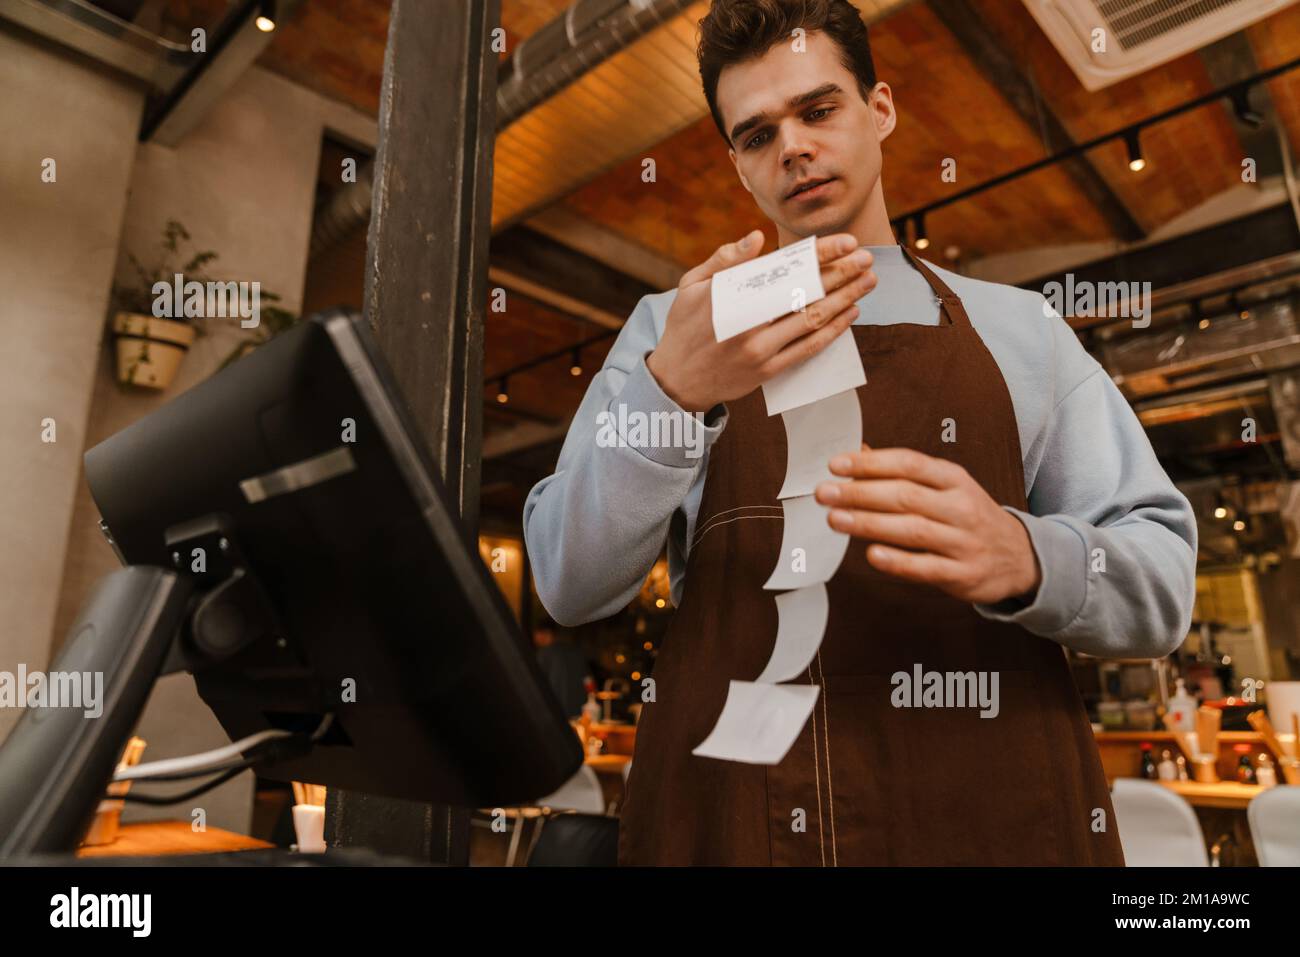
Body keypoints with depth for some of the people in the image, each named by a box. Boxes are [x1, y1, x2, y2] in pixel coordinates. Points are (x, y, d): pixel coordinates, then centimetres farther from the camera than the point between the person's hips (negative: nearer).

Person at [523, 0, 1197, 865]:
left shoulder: (1018, 328, 6)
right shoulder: (669, 331, 4)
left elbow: (1163, 585, 1)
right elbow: (570, 584, -6)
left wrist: (1022, 557, -21)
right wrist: (672, 392, -24)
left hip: (994, 818, 1)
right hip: (729, 817, 0)